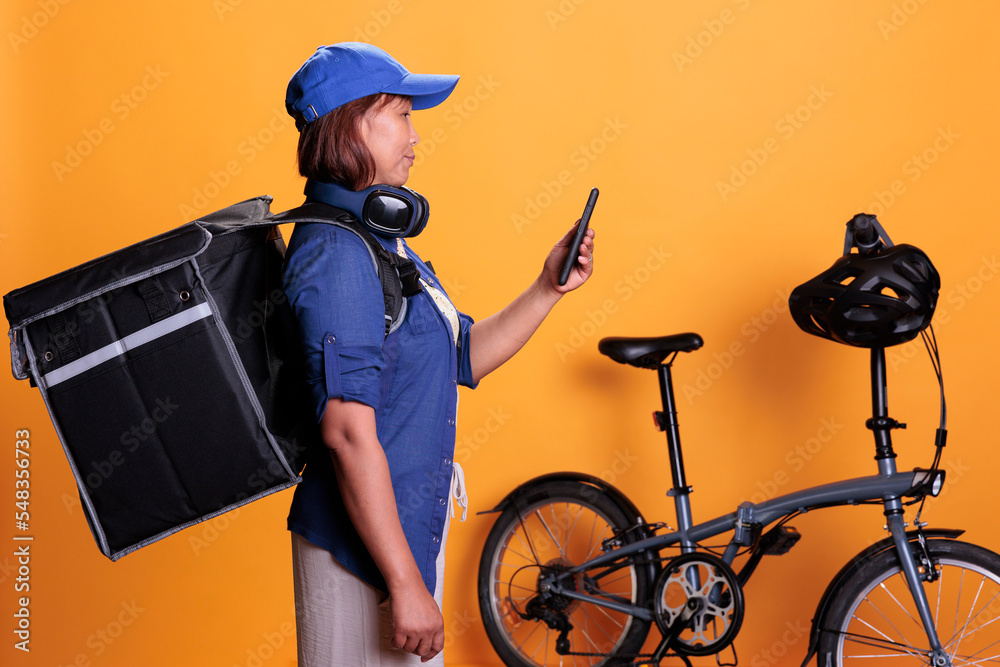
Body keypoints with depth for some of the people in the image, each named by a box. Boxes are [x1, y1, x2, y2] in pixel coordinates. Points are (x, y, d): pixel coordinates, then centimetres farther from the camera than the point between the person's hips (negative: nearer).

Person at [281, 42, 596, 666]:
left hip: (411, 525, 10)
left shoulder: (381, 241, 12)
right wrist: (405, 583, -25)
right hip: (364, 545, -10)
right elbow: (349, 432, -26)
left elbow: (462, 358, 16)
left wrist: (548, 289, 7)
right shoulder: (337, 255, -20)